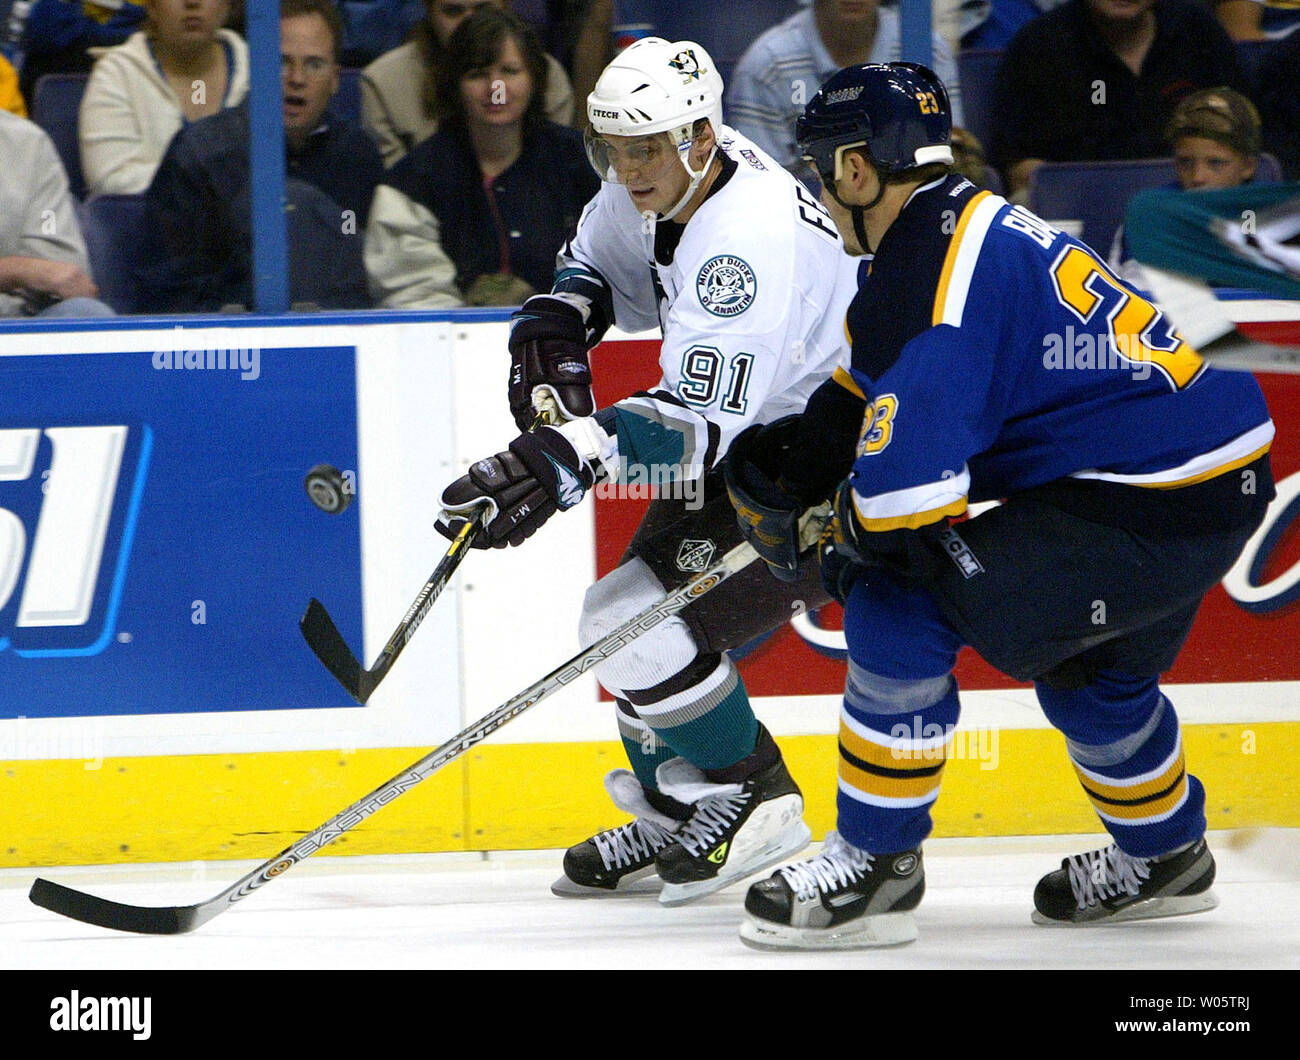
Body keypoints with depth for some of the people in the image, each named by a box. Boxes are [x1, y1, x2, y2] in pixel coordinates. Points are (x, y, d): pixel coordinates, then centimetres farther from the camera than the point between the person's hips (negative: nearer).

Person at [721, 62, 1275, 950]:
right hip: (1221, 479, 11)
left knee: (902, 610, -10)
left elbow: (905, 490, -23)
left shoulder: (929, 274, -18)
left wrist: (850, 538, -1)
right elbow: (887, 392, 28)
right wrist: (793, 456, 14)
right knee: (1090, 670, 33)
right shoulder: (970, 227, 14)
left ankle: (875, 867, -2)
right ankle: (1166, 858, 52)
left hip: (1158, 503, -11)